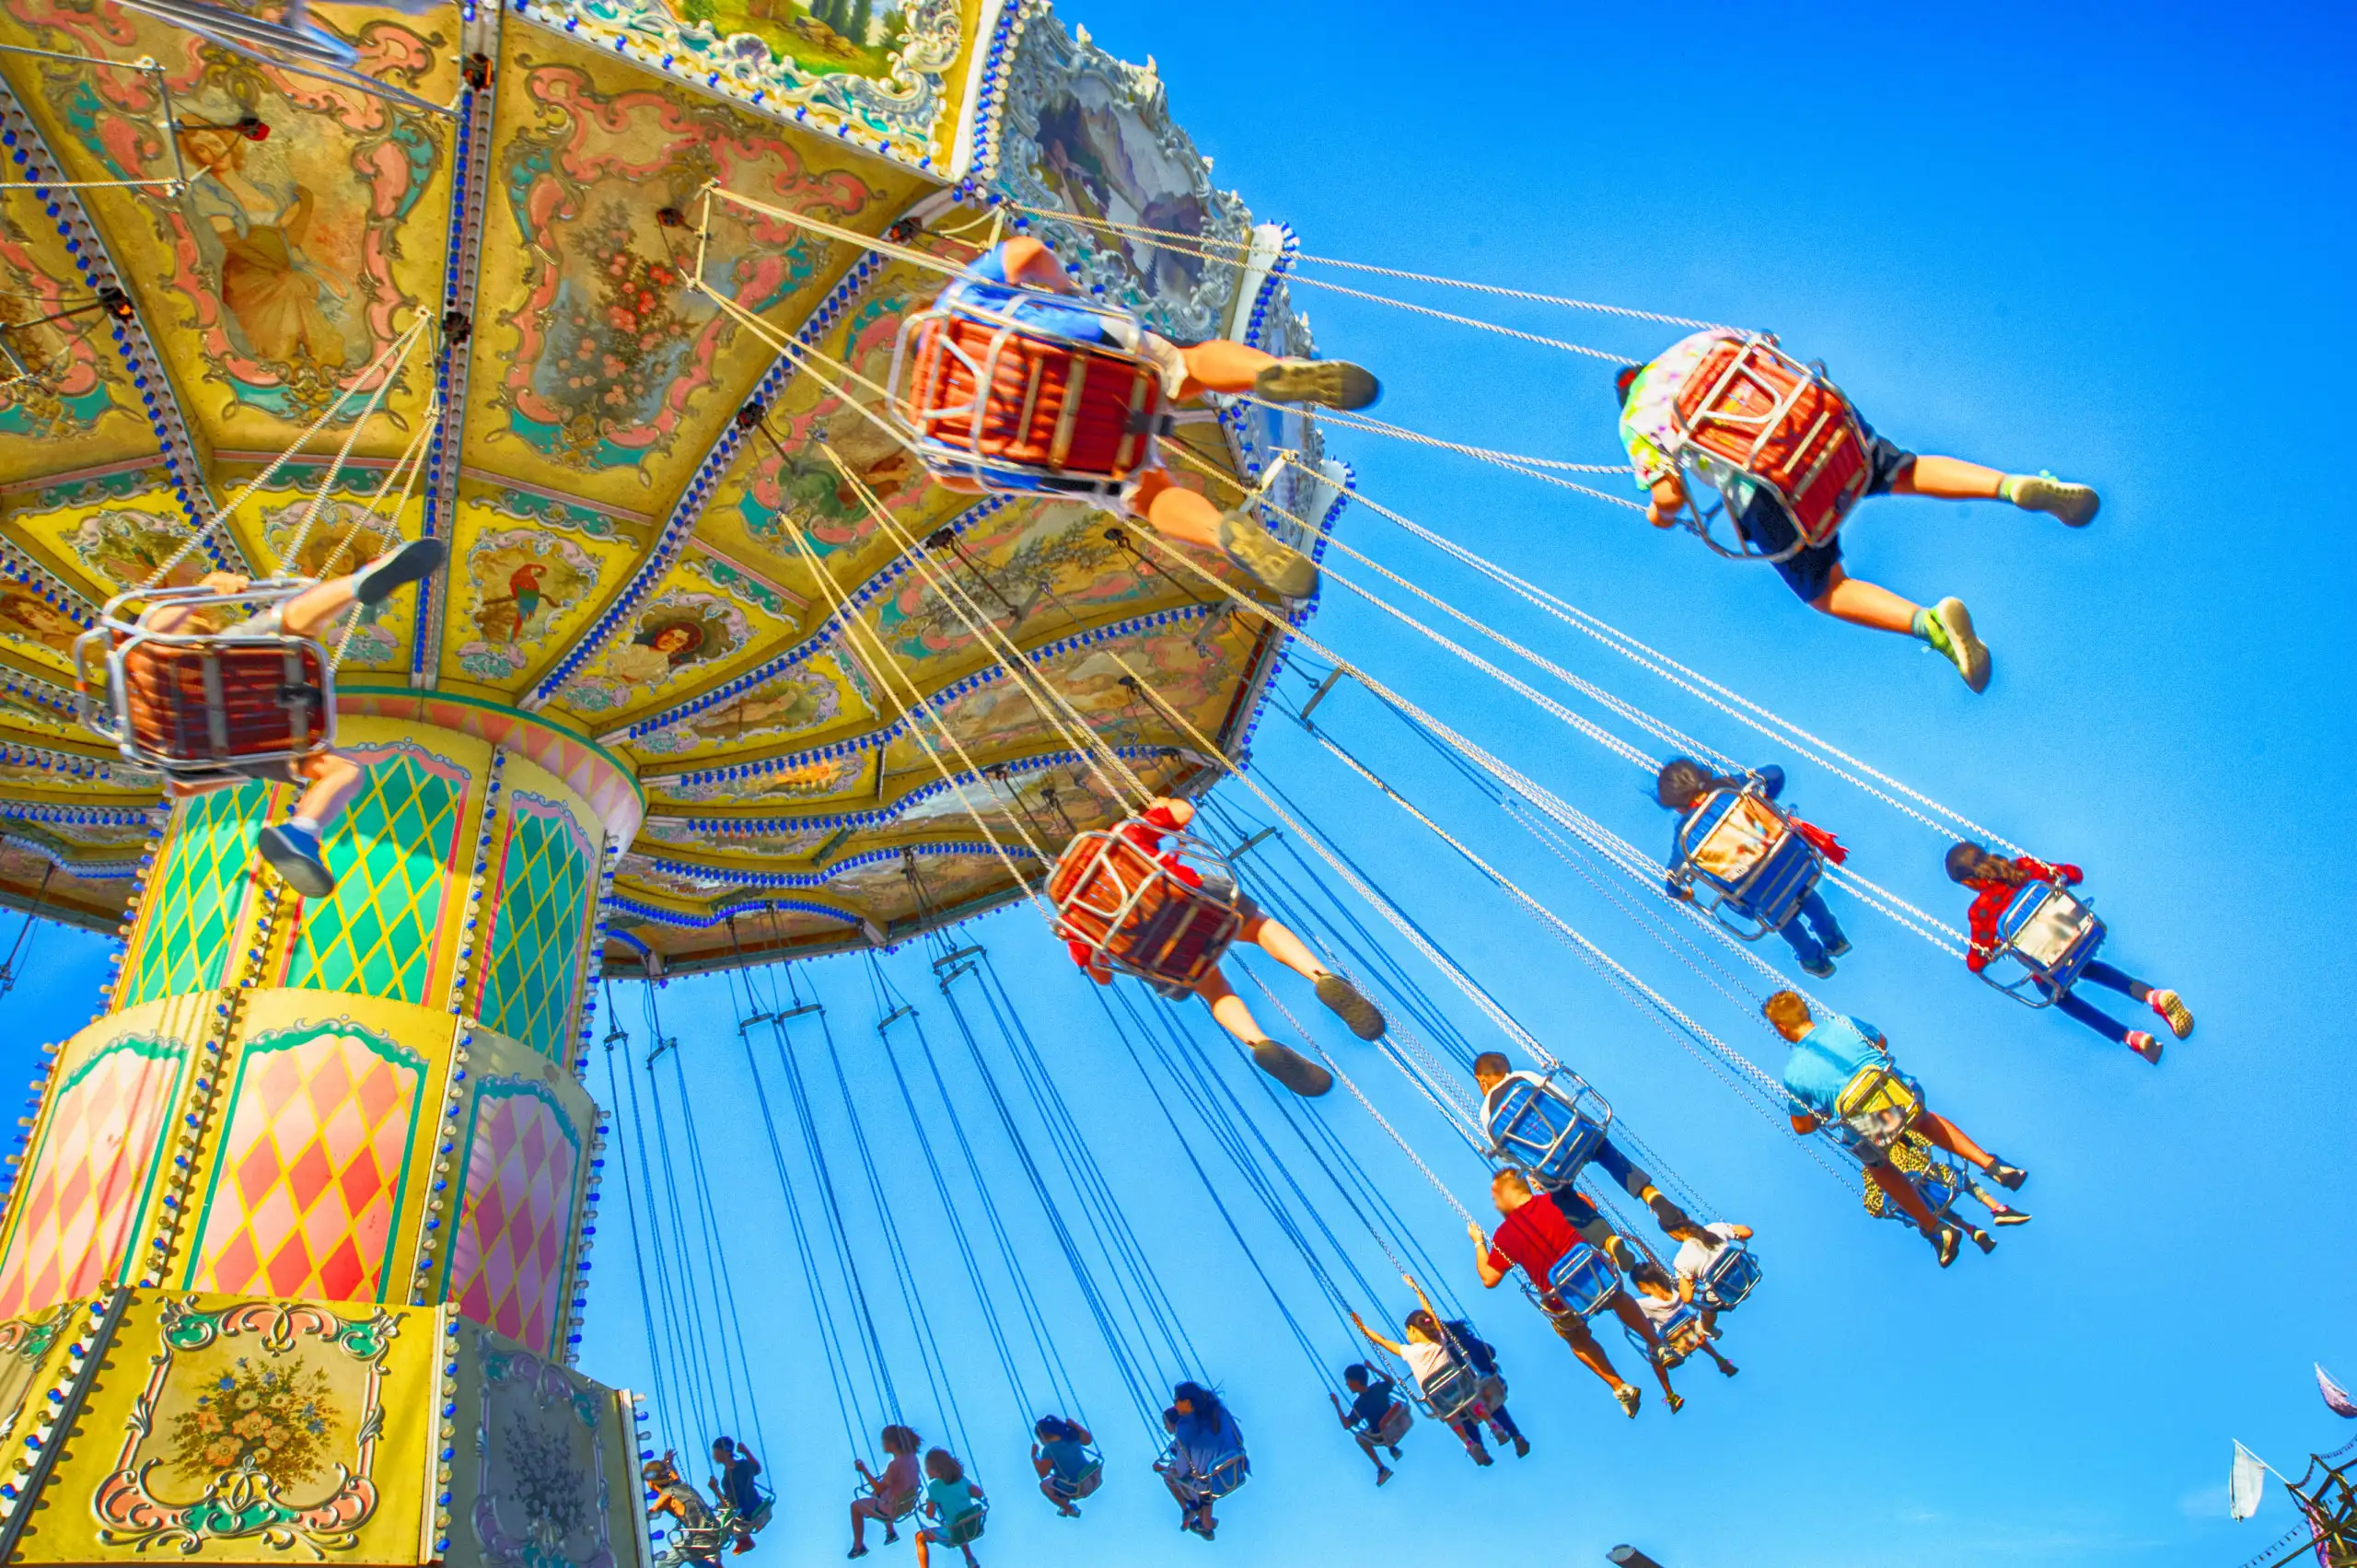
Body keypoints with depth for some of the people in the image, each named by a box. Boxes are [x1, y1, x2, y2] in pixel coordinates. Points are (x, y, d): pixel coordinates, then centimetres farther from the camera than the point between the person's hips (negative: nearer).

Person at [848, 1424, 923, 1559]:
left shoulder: (894, 1465, -36)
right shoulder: (911, 1456, -13)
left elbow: (879, 1489, -26)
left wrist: (863, 1469, -22)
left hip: (892, 1508, -7)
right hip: (906, 1502, 7)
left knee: (855, 1506, 19)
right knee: (874, 1494, 36)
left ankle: (858, 1547, 35)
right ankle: (890, 1532, 45)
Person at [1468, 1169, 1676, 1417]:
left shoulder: (1505, 1234, -10)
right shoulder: (1555, 1200, -3)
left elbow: (1489, 1279, -3)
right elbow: (1590, 1206, 18)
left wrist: (1478, 1243, 11)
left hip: (1562, 1305, -2)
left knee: (1579, 1341, 31)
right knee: (1619, 1298, 38)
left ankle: (1620, 1387, 29)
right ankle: (1656, 1345, 42)